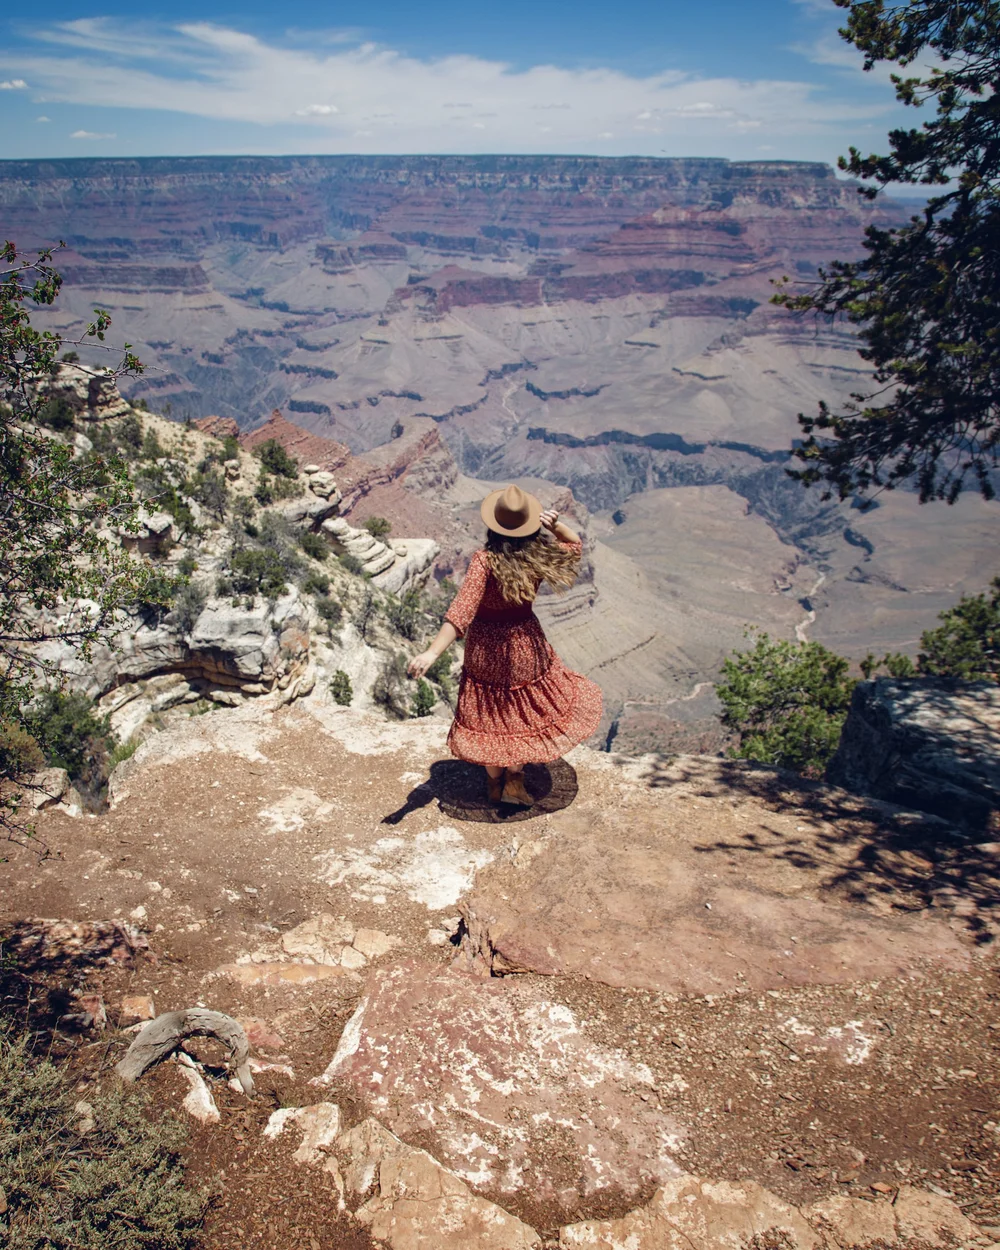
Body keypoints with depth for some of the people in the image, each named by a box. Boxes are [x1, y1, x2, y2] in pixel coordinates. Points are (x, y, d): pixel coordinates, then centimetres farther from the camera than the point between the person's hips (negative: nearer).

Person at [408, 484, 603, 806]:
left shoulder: (485, 561, -25)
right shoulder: (539, 556, -14)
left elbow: (461, 612, -34)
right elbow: (575, 546, 8)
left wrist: (432, 652, -38)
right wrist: (556, 526, -11)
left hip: (485, 645, -2)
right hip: (525, 642, 2)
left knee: (488, 713, 18)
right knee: (528, 709, 24)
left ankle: (494, 781, 34)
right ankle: (514, 779, 26)